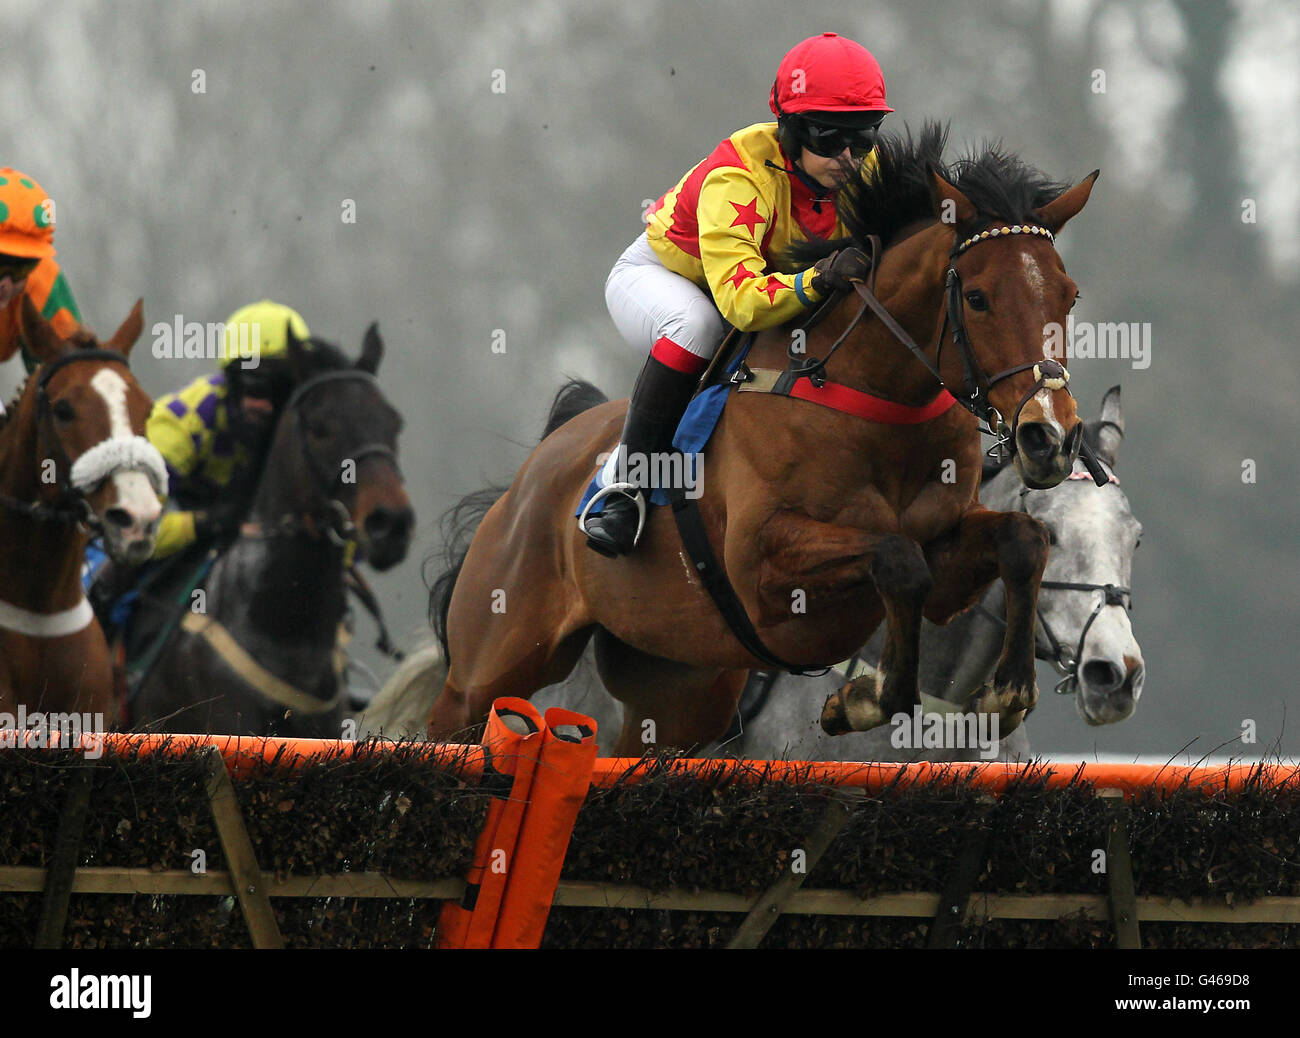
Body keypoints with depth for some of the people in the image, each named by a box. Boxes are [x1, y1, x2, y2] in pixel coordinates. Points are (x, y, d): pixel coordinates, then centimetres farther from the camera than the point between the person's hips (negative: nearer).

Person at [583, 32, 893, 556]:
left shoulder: (867, 171, -19)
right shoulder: (735, 179, -38)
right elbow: (740, 300, -49)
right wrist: (819, 280, -65)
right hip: (655, 273, -6)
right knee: (696, 323, -40)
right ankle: (624, 479, -31)